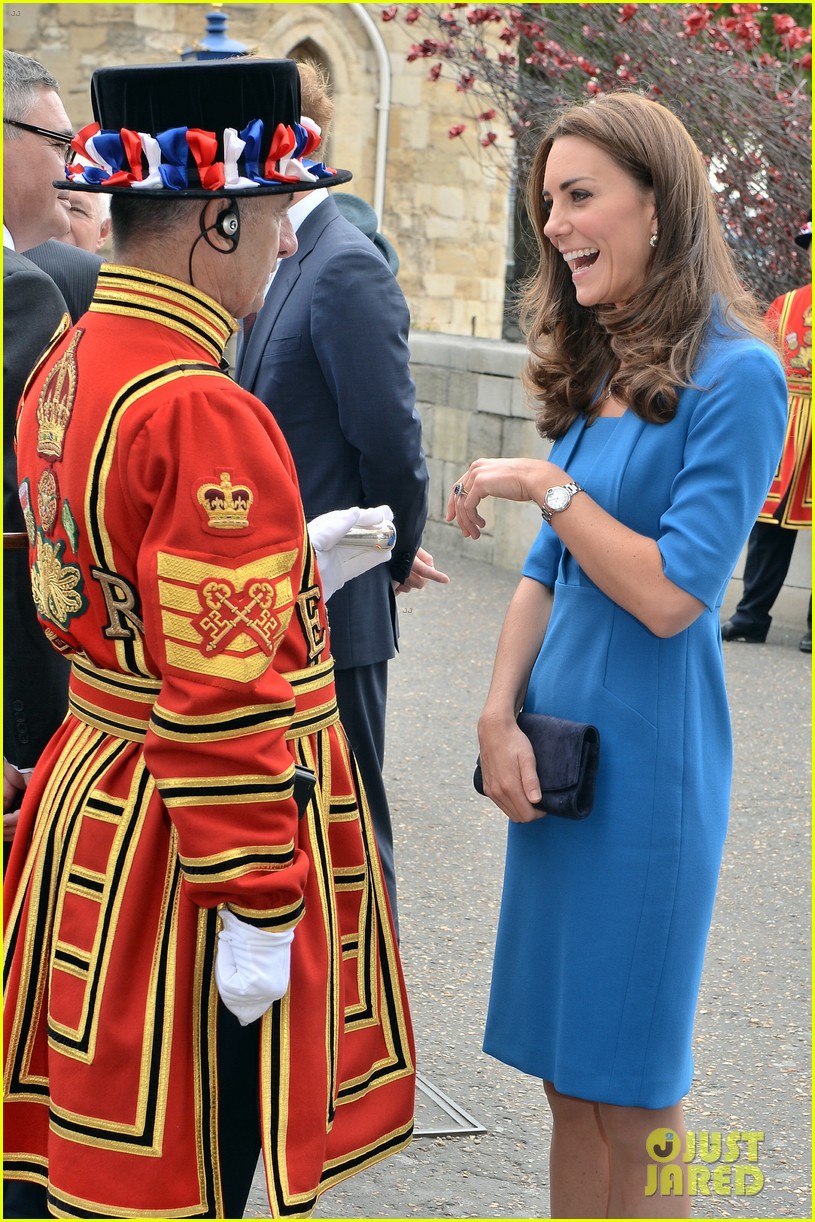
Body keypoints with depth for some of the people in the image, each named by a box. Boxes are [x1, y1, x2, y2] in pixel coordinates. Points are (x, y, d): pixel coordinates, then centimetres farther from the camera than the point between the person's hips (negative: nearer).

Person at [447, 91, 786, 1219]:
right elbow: (546, 571, 11)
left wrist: (548, 485, -12)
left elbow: (673, 596, -18)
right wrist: (500, 715, -2)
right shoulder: (595, 373, 11)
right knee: (569, 1069, 14)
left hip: (649, 755, -7)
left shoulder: (736, 376, -14)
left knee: (632, 1082, 5)